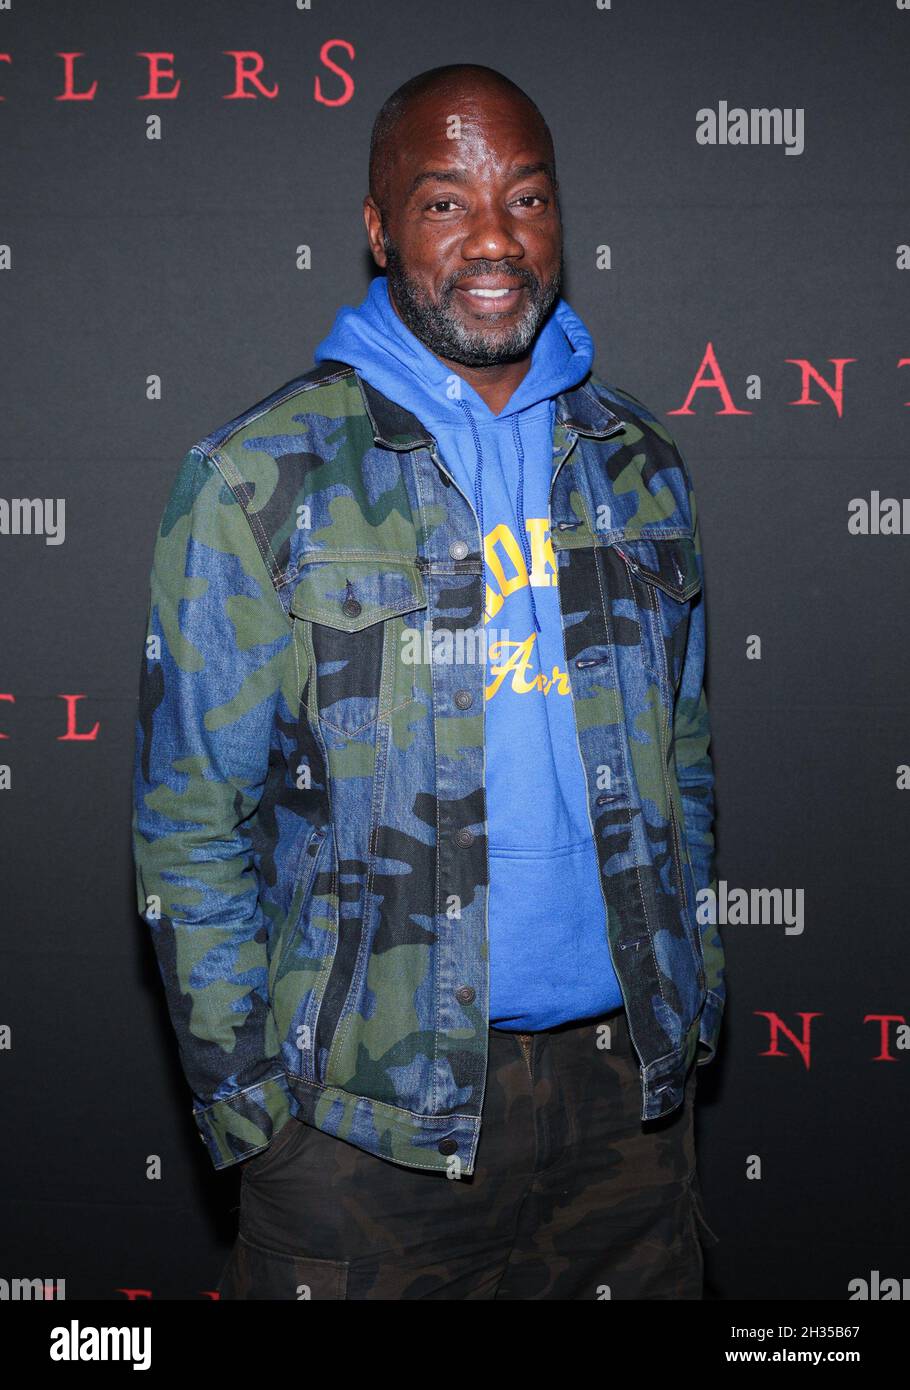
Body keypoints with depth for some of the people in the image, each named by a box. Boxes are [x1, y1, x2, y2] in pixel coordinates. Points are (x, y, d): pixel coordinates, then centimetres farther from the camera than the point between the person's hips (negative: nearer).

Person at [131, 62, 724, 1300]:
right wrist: (251, 1103, -7)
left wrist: (691, 1008, 11)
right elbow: (191, 824, -4)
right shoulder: (262, 479, -5)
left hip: (628, 1085, 4)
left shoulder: (638, 466, 8)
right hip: (373, 1114, -3)